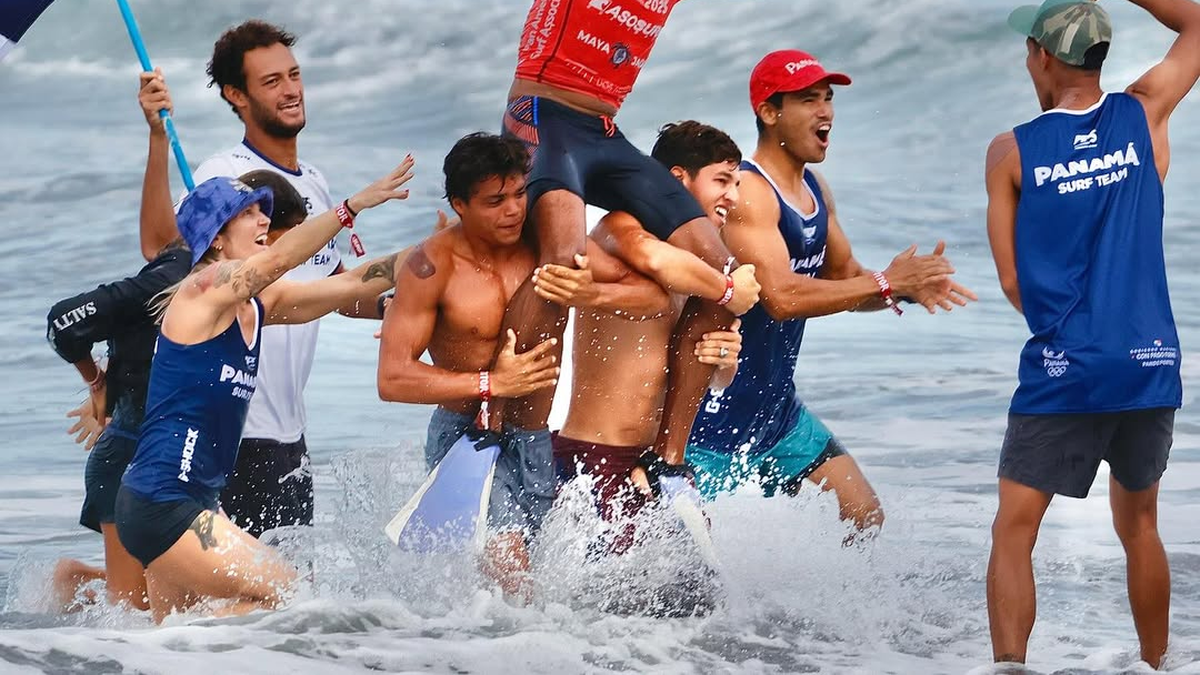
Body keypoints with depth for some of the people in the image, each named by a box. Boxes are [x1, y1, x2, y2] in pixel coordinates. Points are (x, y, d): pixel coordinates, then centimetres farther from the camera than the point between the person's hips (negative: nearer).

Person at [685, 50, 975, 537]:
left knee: (864, 517, 10)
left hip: (778, 408, 9)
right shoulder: (747, 192, -19)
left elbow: (843, 278, 20)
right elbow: (782, 297, -29)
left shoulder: (815, 191, 11)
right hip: (715, 419, -9)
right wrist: (886, 283, -24)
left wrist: (910, 287, -1)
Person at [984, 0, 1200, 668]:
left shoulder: (1012, 152, -3)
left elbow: (1012, 279, 0)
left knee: (1014, 532, -1)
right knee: (1139, 525, 21)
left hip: (1063, 369, -3)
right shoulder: (1144, 116, 2)